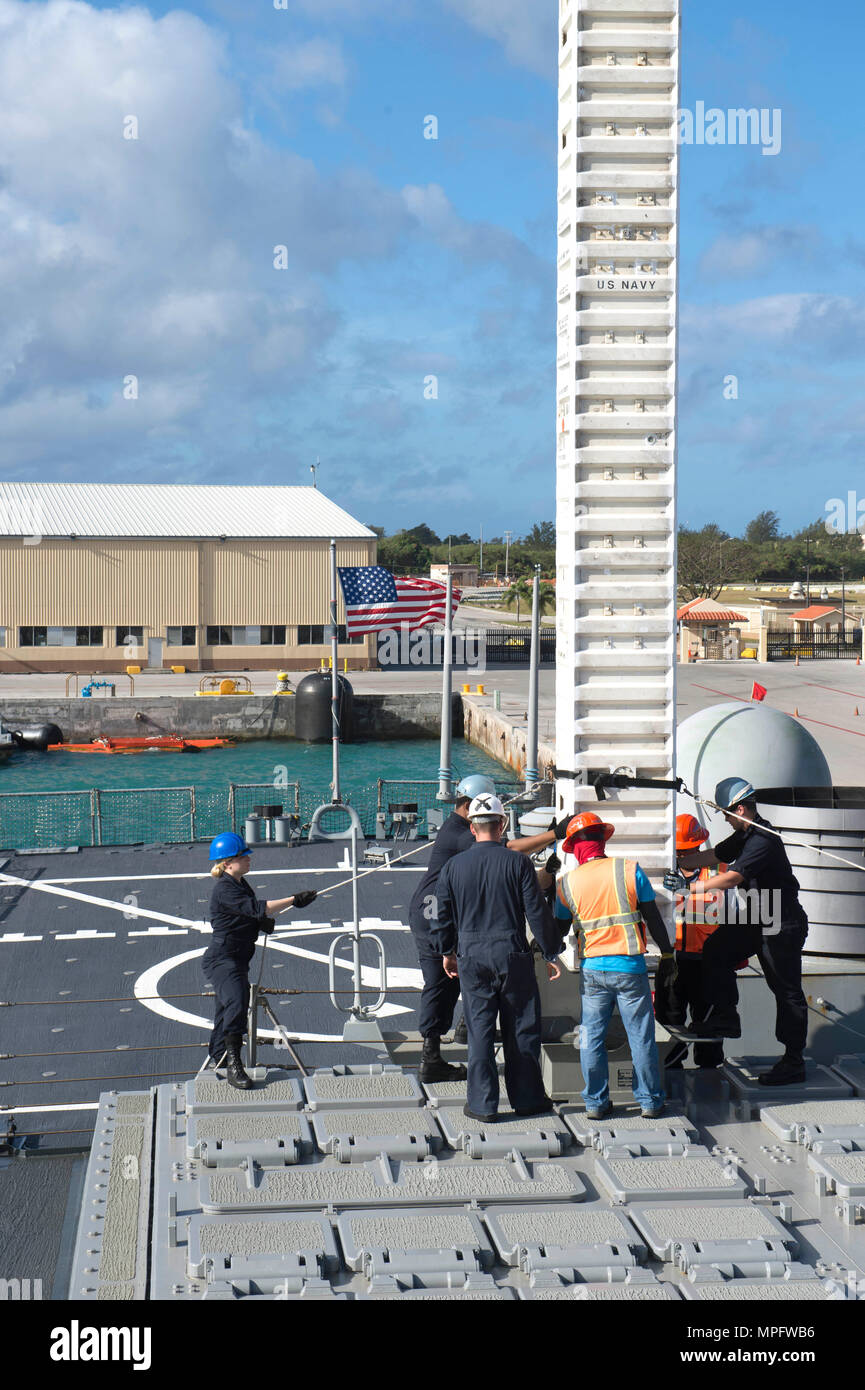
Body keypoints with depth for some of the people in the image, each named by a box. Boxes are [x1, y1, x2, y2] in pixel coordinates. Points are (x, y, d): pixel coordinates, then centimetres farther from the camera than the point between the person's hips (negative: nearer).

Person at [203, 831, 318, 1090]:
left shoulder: (240, 884, 13)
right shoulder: (224, 890, -18)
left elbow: (252, 916, 25)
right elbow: (256, 908, -29)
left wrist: (264, 921, 3)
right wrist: (293, 900, -32)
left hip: (238, 960, 10)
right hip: (221, 959, -10)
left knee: (228, 1014, 18)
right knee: (236, 1003, -26)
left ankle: (219, 1062, 33)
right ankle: (233, 1067, -29)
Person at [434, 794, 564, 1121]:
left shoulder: (452, 867, 0)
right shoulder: (518, 863, -7)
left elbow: (443, 916, 8)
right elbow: (537, 912, -6)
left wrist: (447, 952, 23)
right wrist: (551, 953, 4)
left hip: (471, 957, 2)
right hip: (512, 954, -2)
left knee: (479, 1029, 6)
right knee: (521, 1028, 9)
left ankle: (482, 1103, 8)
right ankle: (527, 1098, 17)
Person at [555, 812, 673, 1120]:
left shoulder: (567, 882, 1)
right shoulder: (630, 869, -3)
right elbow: (653, 918, -1)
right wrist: (667, 956, 8)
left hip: (592, 968, 2)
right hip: (630, 967, -1)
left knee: (591, 1037, 10)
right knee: (641, 1036, 7)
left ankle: (596, 1103, 14)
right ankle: (650, 1101, 14)